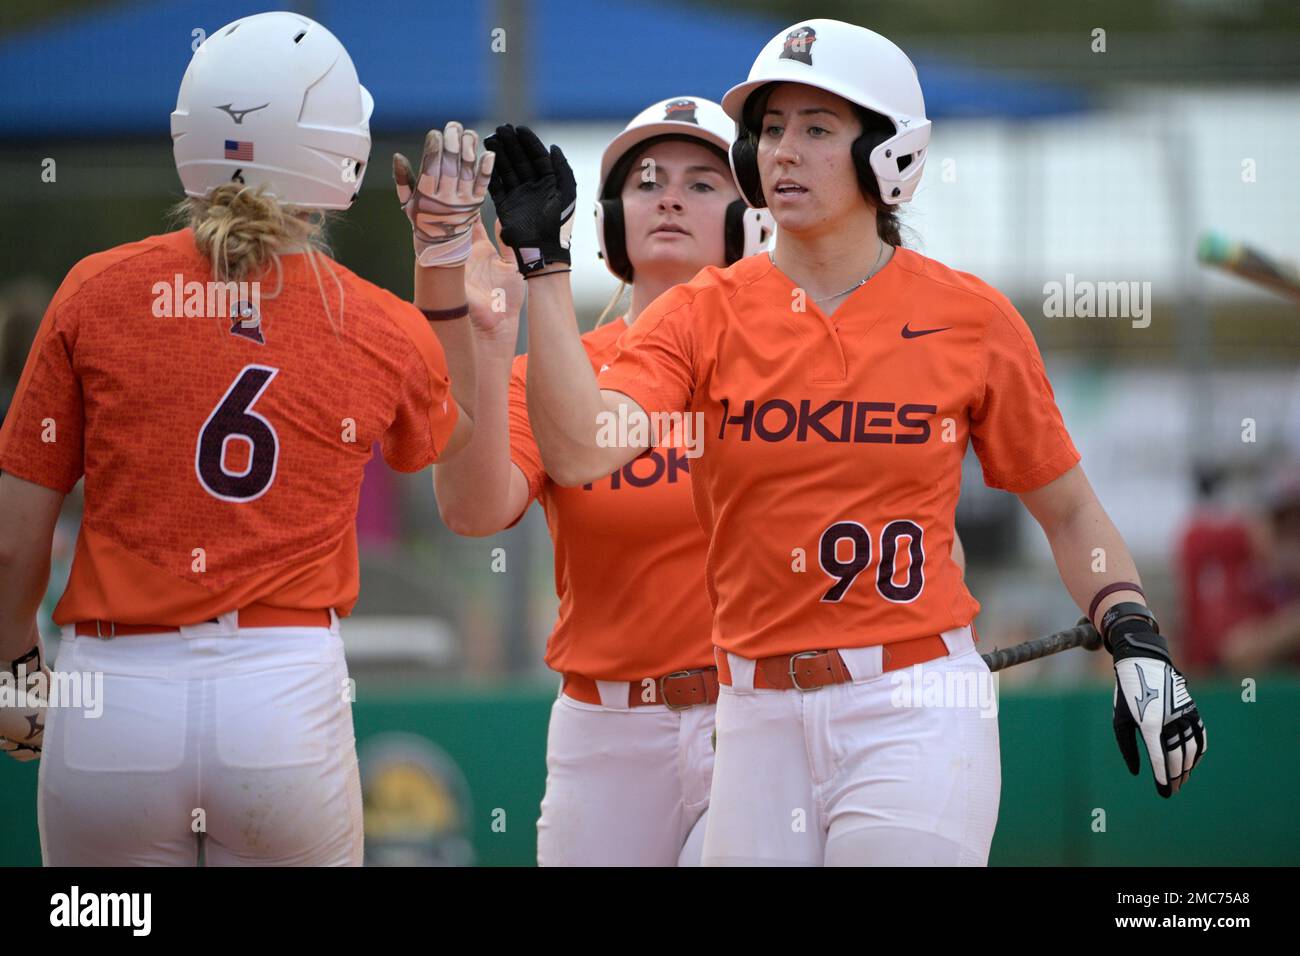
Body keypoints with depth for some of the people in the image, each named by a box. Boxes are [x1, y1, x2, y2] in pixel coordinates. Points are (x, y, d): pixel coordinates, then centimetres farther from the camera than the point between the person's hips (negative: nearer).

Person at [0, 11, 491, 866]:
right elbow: (451, 434, 27)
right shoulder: (385, 334, 1)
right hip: (290, 695, 1)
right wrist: (449, 256, 25)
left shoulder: (96, 292, -2)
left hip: (113, 699, 0)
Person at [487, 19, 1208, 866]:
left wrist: (1136, 639, -3)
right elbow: (582, 450, -14)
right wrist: (543, 262, -16)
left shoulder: (970, 317, 2)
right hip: (758, 721, 2)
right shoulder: (704, 315, 3)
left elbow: (1068, 510, 11)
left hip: (916, 715, -2)